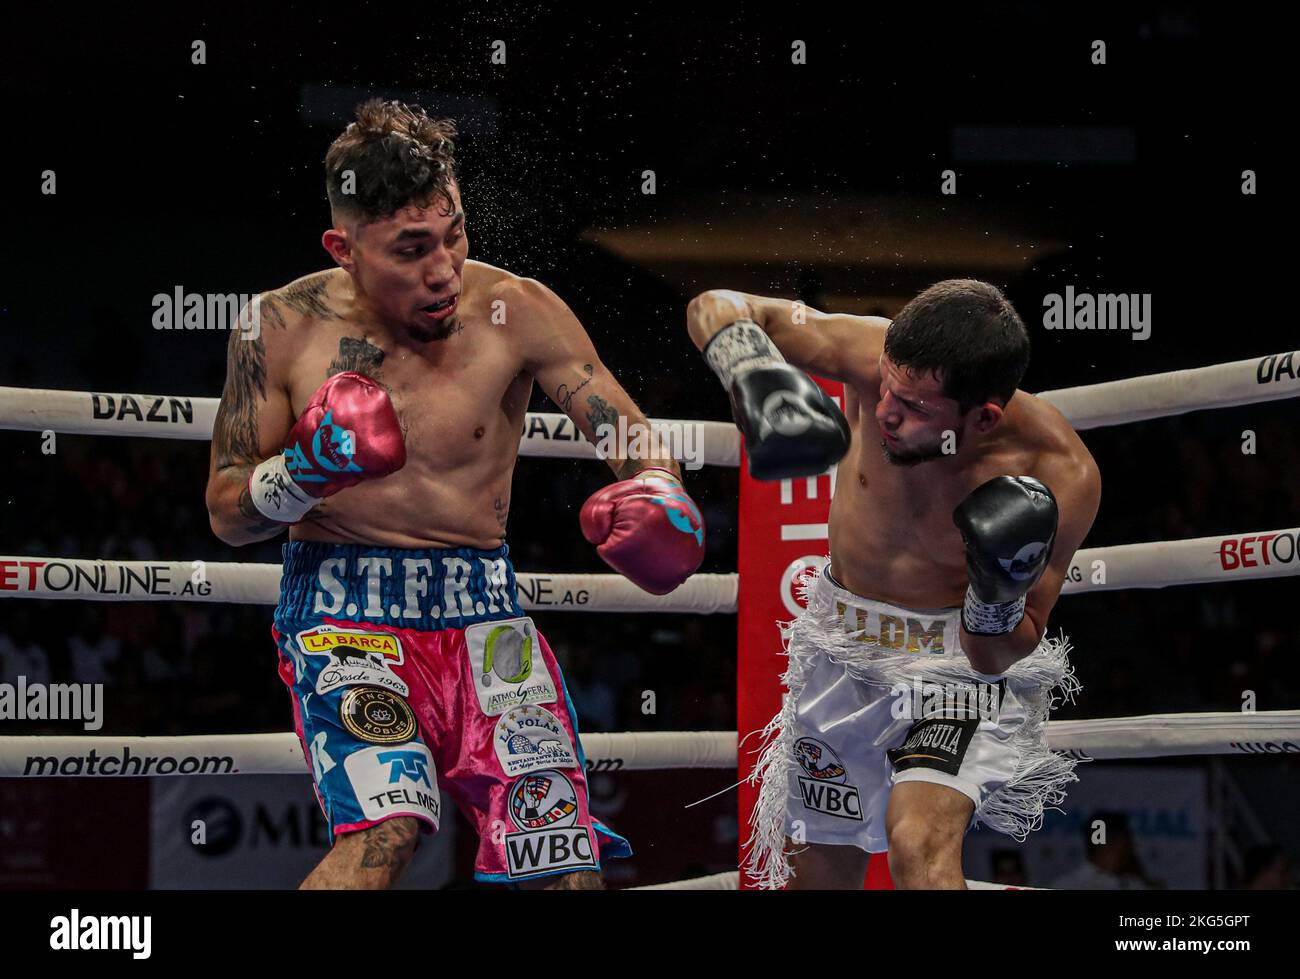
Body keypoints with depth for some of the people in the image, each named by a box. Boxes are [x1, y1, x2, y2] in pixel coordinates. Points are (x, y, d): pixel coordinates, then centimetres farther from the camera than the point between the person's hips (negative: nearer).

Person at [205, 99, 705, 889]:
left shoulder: (516, 313, -4)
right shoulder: (282, 327, -4)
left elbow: (633, 439, -5)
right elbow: (227, 515, 2)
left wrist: (659, 499, -28)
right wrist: (305, 473, -19)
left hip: (482, 610, 2)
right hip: (343, 610, -2)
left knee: (564, 864, -8)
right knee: (385, 831, -27)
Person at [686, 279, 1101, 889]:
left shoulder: (1059, 477, -29)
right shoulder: (879, 359, -26)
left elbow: (999, 658, -18)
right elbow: (719, 308, -24)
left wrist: (998, 594, -40)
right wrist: (754, 378, -44)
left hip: (965, 658, -4)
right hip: (842, 646, 4)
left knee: (919, 844, -30)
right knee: (819, 868, 16)